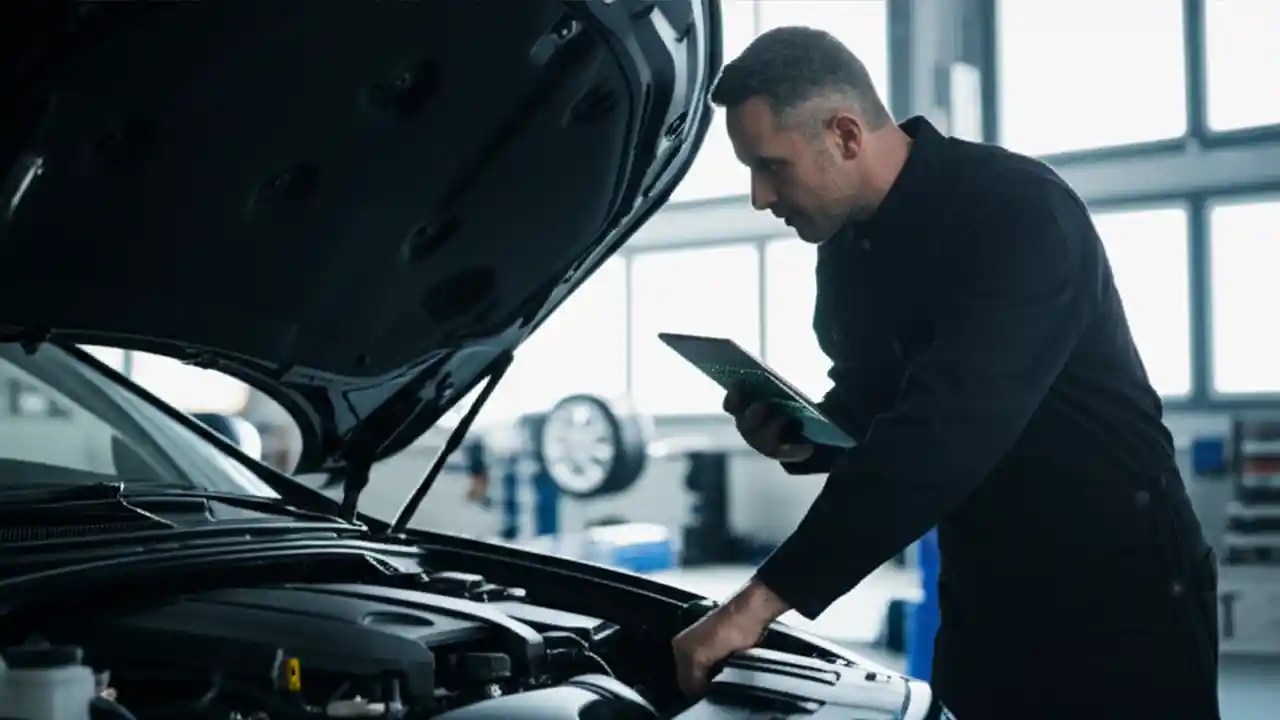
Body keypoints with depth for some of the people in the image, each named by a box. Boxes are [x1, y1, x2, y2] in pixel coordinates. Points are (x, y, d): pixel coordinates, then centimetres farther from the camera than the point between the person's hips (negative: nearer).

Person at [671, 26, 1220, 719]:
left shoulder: (1016, 211, -23)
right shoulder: (845, 249, 3)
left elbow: (947, 426, -33)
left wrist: (764, 596, -35)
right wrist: (798, 437, -7)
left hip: (1117, 585, -7)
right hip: (985, 596, 7)